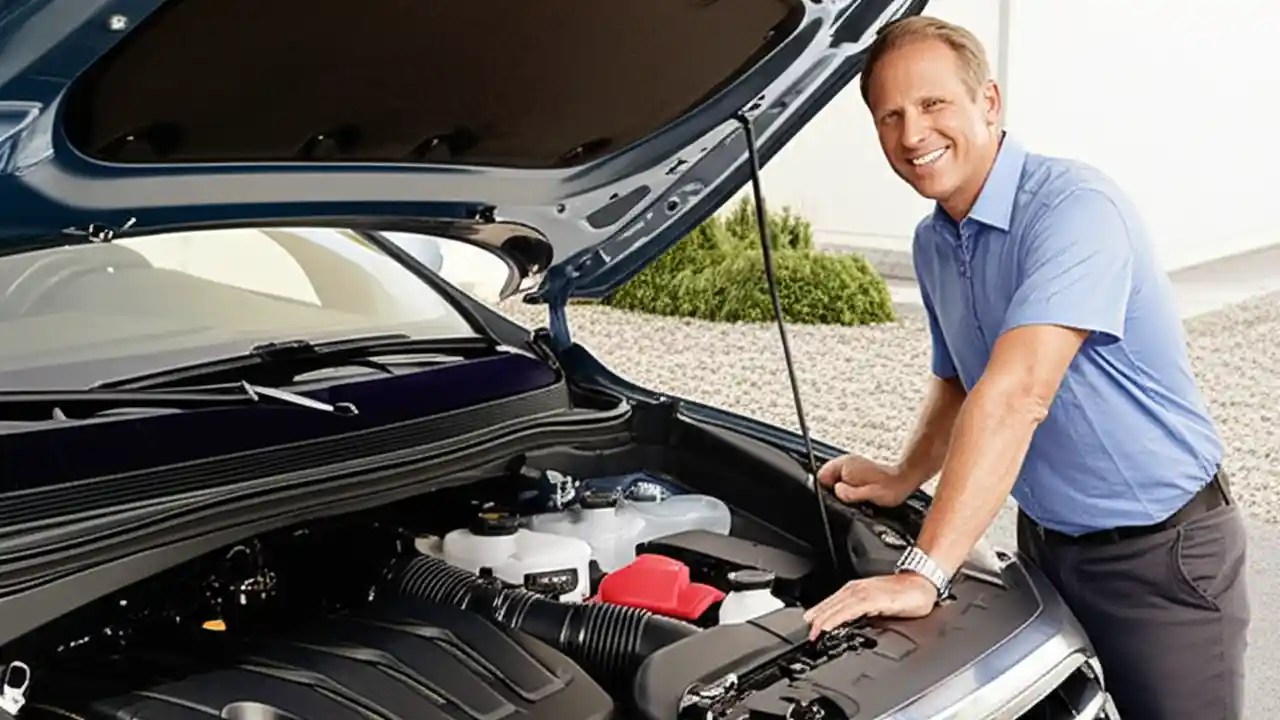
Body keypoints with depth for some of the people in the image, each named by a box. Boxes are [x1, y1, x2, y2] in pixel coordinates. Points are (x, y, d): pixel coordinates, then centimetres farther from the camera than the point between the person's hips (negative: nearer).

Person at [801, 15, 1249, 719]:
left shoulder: (1074, 206, -24)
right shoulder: (932, 244, 3)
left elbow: (1017, 396, -35)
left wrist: (923, 573, -40)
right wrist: (902, 480, 1)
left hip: (1160, 553, -7)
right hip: (1047, 542, 7)